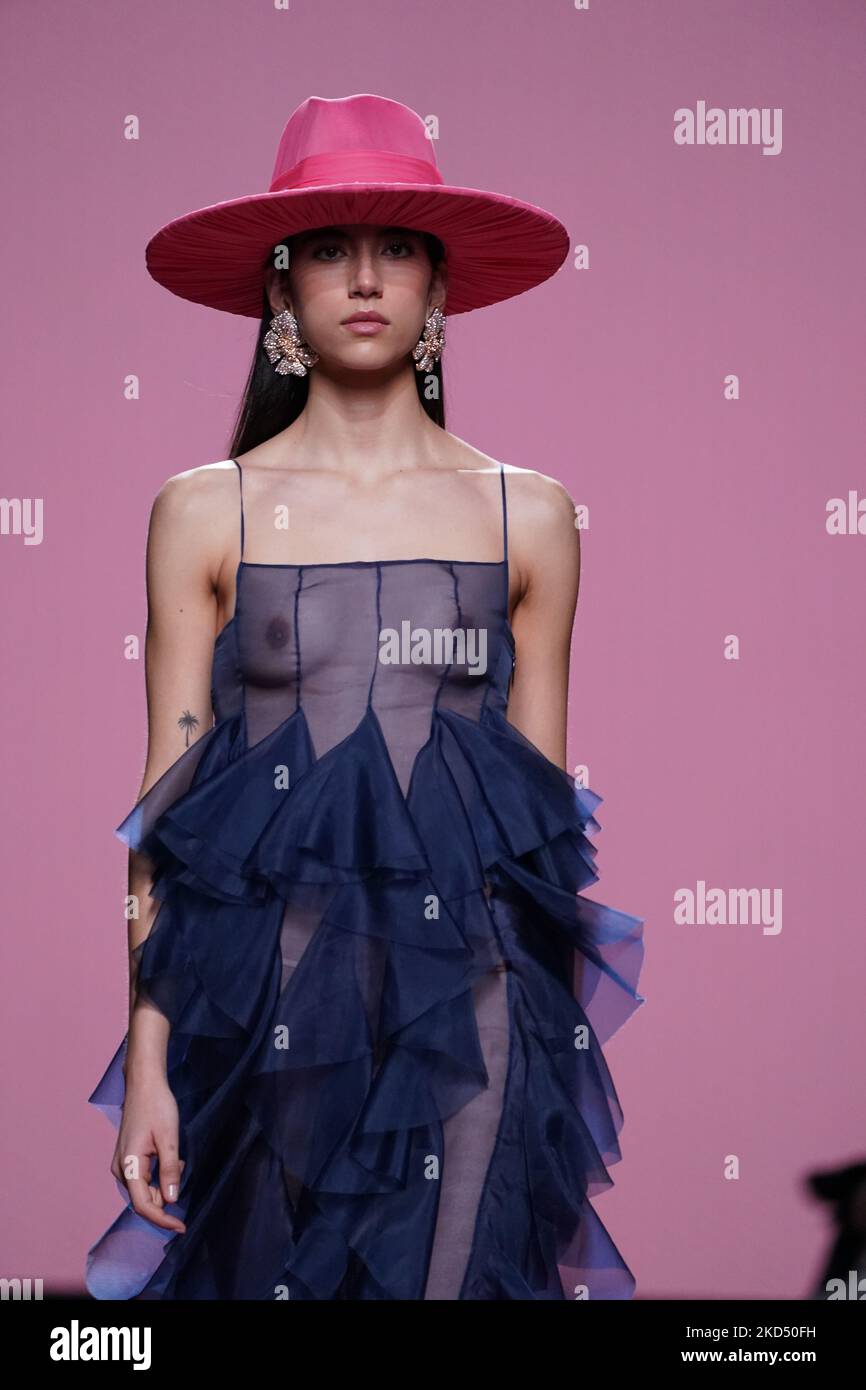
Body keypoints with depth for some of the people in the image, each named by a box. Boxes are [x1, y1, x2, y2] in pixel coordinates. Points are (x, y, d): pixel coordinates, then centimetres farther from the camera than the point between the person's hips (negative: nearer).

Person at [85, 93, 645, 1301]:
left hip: (472, 986, 1)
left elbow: (545, 791, 11)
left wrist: (565, 1027, 9)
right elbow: (168, 800, 2)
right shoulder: (206, 513, 4)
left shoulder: (529, 515, 7)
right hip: (273, 988, -1)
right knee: (272, 1267, 6)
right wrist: (147, 1059, -3)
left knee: (456, 1272, 1)